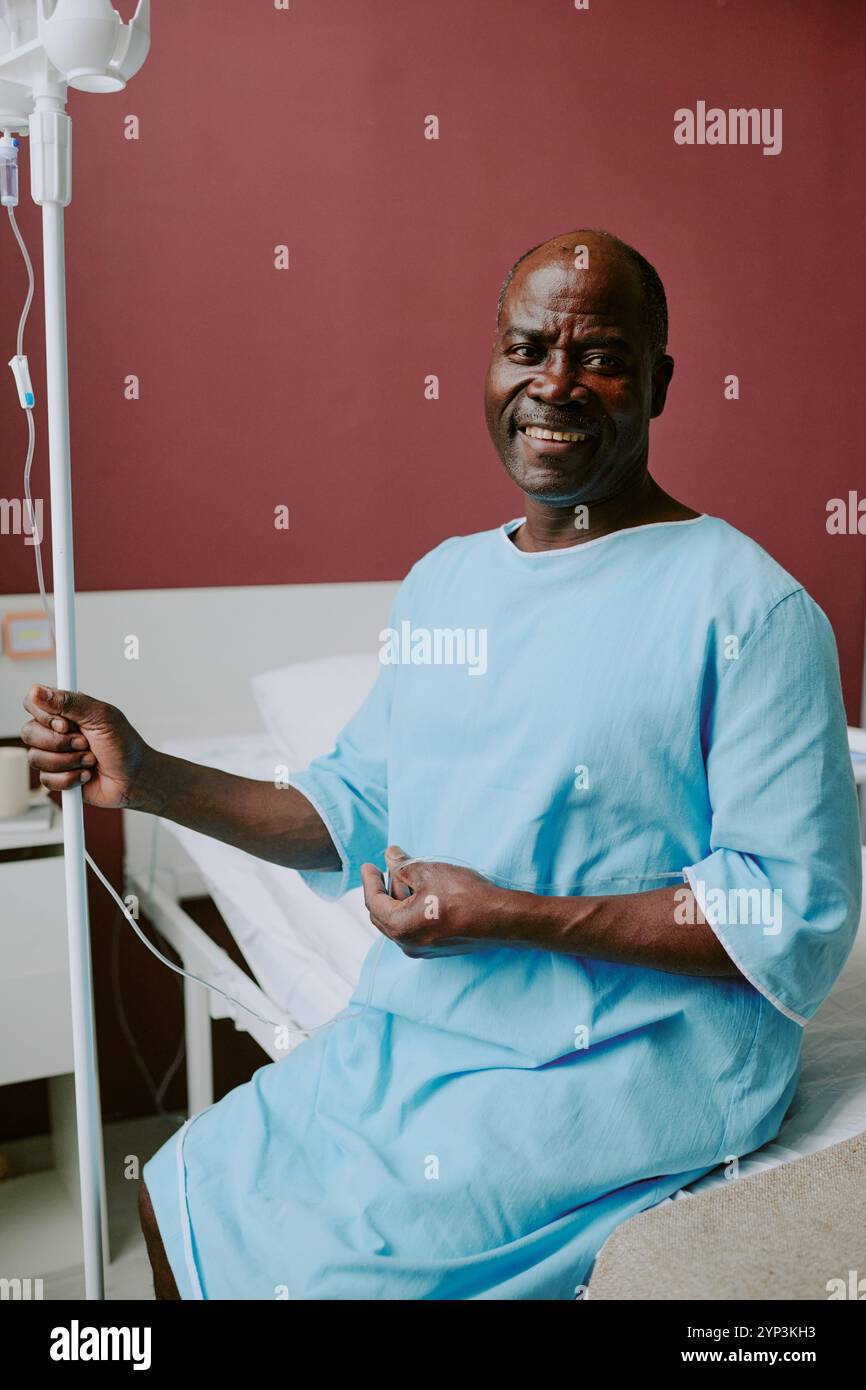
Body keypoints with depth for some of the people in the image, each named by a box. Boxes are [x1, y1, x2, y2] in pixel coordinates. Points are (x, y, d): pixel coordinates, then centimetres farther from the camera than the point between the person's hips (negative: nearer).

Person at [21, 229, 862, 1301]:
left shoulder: (746, 603, -14)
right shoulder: (442, 581, 8)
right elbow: (358, 811, 13)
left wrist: (508, 915, -22)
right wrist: (152, 782, 3)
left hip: (626, 1072, -6)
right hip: (410, 1033, 7)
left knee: (282, 1267, -12)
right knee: (175, 1203, 11)